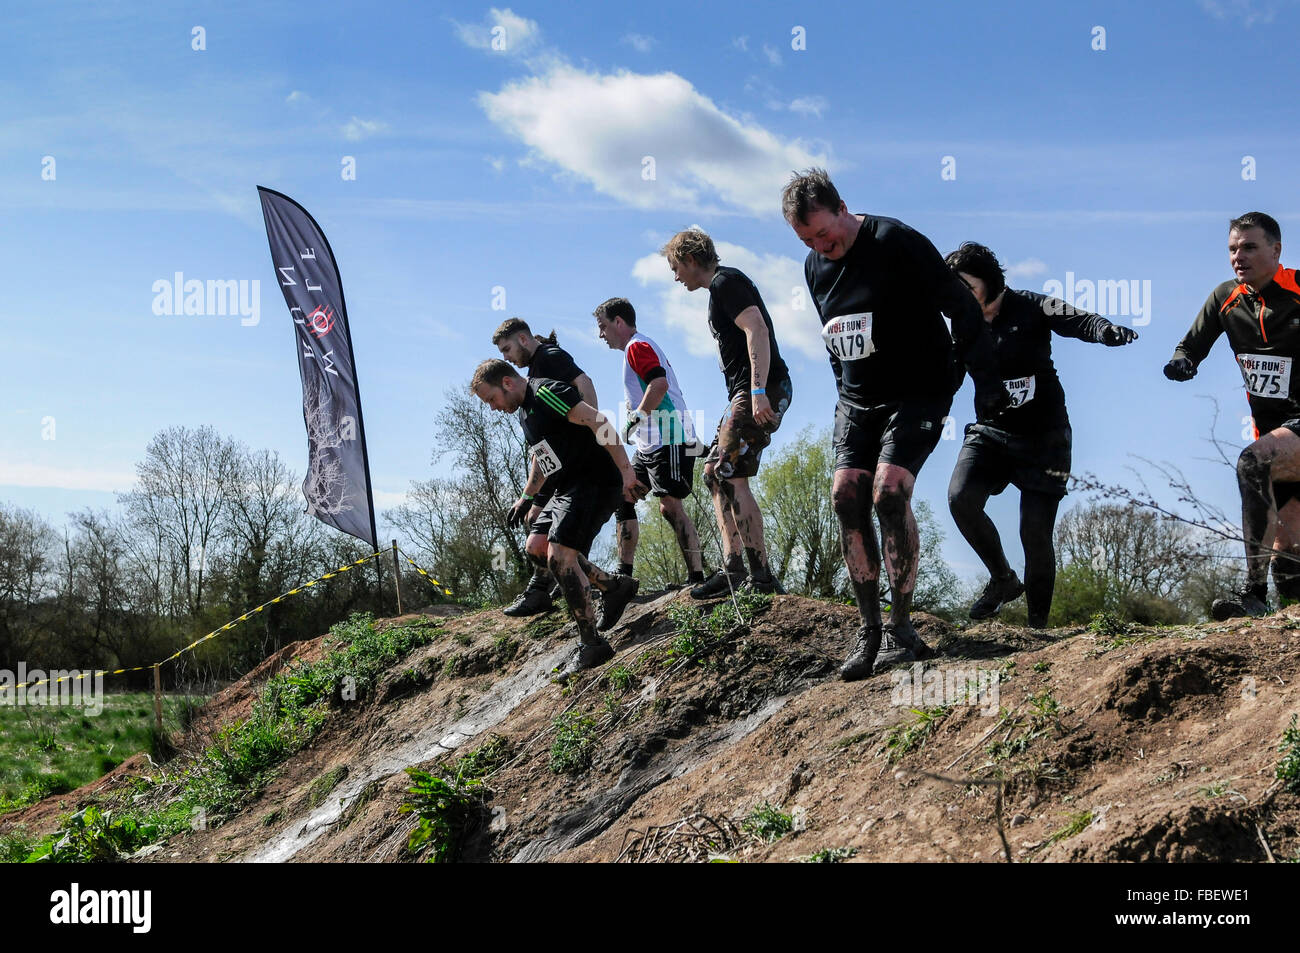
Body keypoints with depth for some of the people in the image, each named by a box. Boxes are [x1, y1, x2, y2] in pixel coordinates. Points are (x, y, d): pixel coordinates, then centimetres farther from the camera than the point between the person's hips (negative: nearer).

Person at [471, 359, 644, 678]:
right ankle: (615, 586, 16)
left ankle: (591, 645, -10)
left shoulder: (546, 393, -16)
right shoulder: (526, 409, 17)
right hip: (568, 488, 11)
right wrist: (527, 497, 34)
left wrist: (626, 471, -29)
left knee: (560, 556, -17)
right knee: (536, 547, 8)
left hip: (596, 482, -11)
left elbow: (598, 422, -25)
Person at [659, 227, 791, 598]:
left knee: (729, 475, -15)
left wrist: (758, 392, -30)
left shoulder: (725, 282, -9)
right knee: (714, 472, 12)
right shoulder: (723, 285, 23)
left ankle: (762, 576, -15)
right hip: (747, 393, 11)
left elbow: (757, 330, -22)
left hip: (763, 389, -11)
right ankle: (732, 567, 8)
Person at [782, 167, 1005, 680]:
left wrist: (985, 380, -11)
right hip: (857, 400, 6)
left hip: (917, 393, -6)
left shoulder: (896, 242, -16)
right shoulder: (815, 266, 5)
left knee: (889, 490, -21)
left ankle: (902, 627, -11)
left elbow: (961, 306, -12)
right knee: (847, 497, -9)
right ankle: (868, 629, -1)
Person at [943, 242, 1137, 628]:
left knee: (1035, 533, -6)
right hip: (991, 431, 3)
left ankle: (1038, 624, 12)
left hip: (1043, 437, -3)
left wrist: (1108, 331, -44)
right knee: (961, 497, -23)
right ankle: (1003, 579, -1)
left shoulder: (1030, 308, -8)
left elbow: (1079, 321, -24)